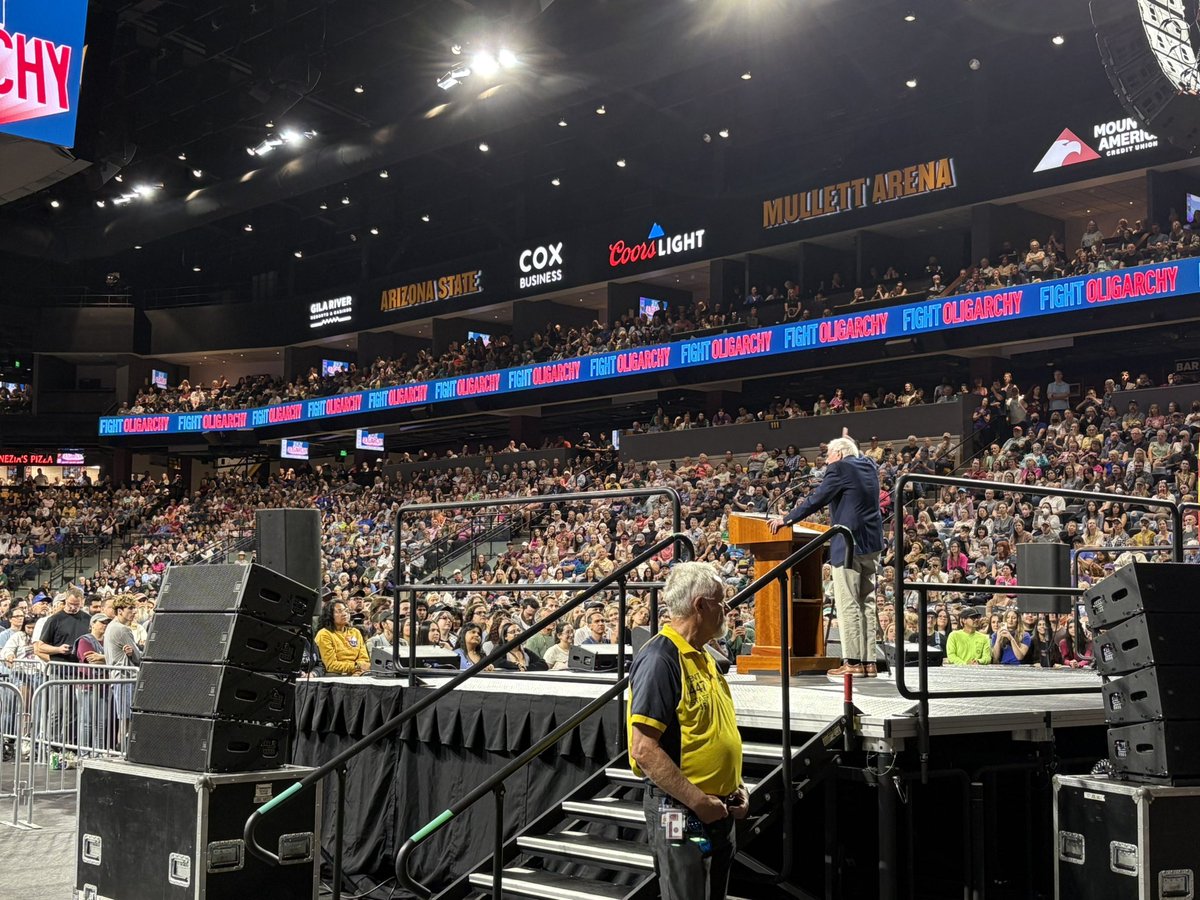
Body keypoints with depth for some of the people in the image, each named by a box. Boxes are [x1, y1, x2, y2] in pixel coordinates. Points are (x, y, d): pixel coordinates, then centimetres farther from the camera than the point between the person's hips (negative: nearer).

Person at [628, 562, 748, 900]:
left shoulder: (703, 657, 12)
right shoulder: (660, 658, -18)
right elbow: (644, 750, -24)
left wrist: (736, 786, 10)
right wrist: (699, 802, -22)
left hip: (719, 812, 9)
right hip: (680, 813, -9)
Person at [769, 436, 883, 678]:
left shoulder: (839, 468, -6)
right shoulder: (869, 467, 15)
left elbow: (817, 499, -9)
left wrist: (787, 519, -1)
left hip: (849, 543, -8)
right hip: (872, 544, 8)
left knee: (847, 604, -6)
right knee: (866, 602, 9)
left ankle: (852, 661, -9)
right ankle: (869, 661, 8)